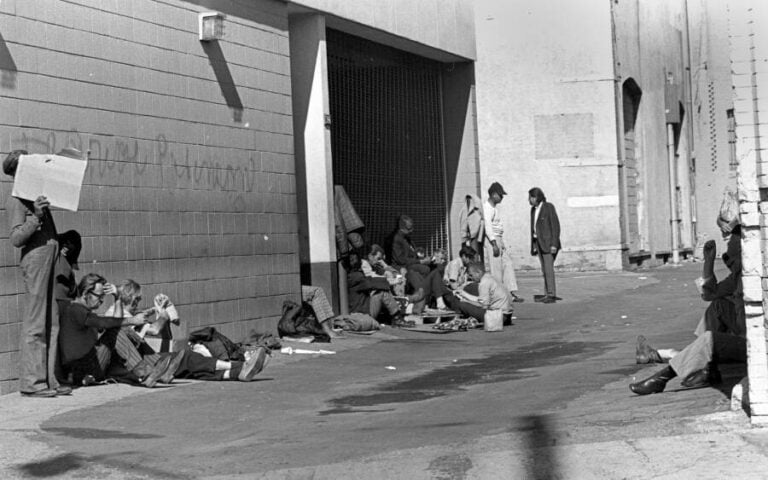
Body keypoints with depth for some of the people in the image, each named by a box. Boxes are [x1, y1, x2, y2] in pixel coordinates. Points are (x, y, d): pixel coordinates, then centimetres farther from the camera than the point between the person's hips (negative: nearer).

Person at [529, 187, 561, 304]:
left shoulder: (549, 207, -10)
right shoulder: (533, 209, 12)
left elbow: (556, 226, -12)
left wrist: (554, 244, -18)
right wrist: (534, 246, 11)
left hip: (548, 241, -7)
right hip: (538, 242, 7)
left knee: (548, 267, -13)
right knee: (544, 269, 5)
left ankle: (552, 295, -13)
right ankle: (548, 294, 6)